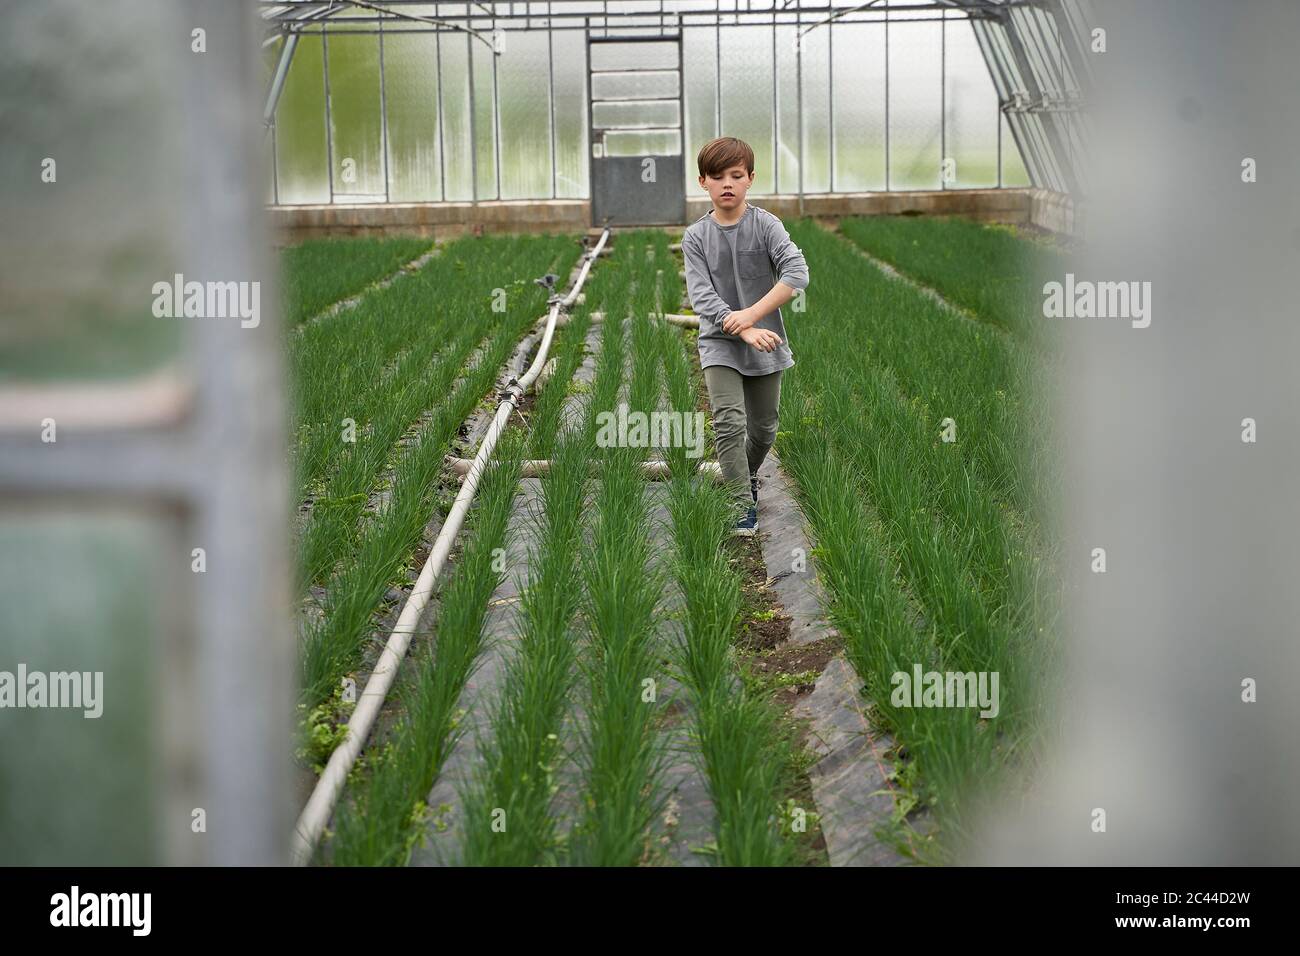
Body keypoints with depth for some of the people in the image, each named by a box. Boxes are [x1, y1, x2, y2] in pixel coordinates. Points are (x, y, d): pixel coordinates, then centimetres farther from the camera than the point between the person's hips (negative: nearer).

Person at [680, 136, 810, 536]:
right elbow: (701, 296, -13)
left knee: (763, 428, 14)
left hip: (765, 342, 1)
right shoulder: (695, 236, -4)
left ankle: (747, 476, 43)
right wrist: (744, 332, -26)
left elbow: (797, 273, -19)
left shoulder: (765, 224, -6)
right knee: (729, 422, -17)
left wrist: (751, 314, -27)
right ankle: (743, 508, -12)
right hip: (719, 342, -1)